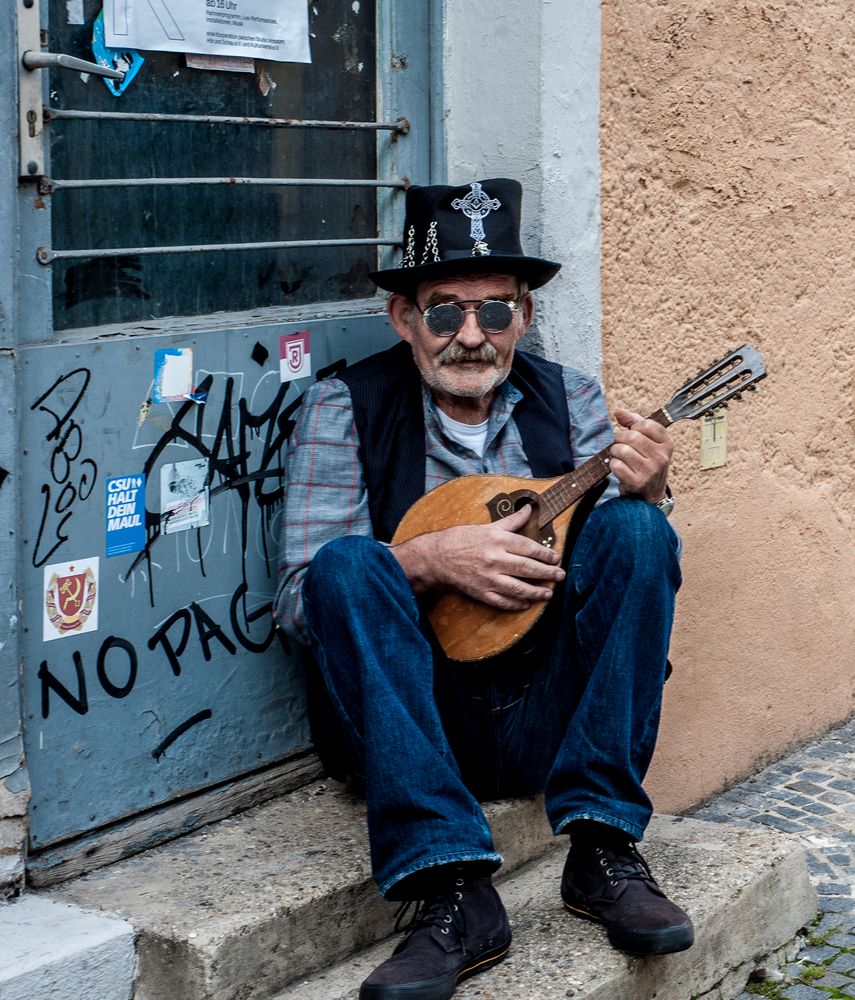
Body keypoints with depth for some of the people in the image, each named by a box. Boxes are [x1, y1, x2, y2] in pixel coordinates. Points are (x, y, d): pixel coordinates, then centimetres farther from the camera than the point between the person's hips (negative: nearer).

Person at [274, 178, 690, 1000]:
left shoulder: (570, 401, 8)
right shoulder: (346, 409, 1)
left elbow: (641, 567, 3)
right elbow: (300, 596, -6)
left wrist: (644, 495, -18)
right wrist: (429, 559, -21)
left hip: (552, 717, 2)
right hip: (412, 717, -1)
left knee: (633, 528, -19)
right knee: (348, 560, -27)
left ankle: (602, 852, -20)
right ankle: (453, 893, -34)